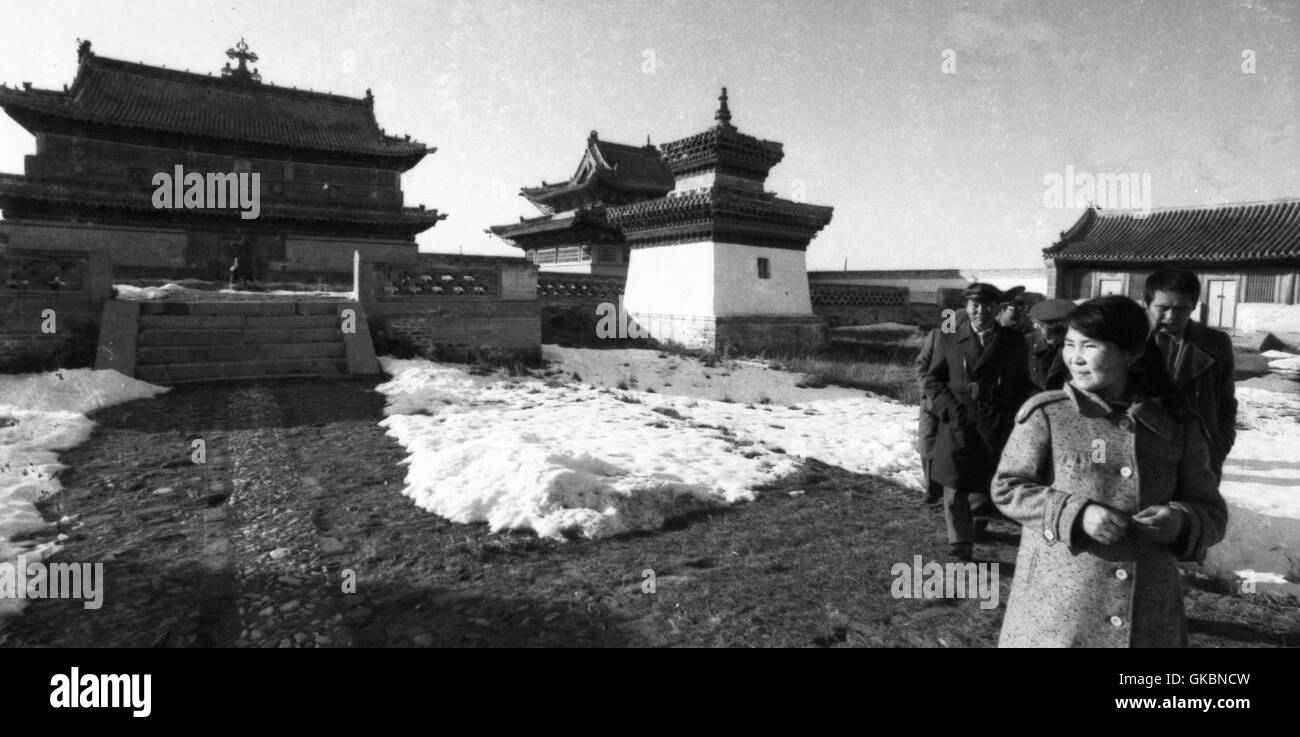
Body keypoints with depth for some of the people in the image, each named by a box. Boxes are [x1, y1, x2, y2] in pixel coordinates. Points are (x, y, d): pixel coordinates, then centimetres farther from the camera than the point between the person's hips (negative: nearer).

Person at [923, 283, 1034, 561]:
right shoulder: (948, 337, 3)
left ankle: (976, 523, 40)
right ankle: (960, 544, 12)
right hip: (958, 424, -1)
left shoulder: (1013, 340, 6)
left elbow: (1023, 384, 12)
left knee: (989, 484, 11)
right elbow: (933, 379, 6)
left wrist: (1012, 415, -2)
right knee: (956, 486, 1)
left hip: (998, 427, 1)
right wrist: (949, 409, -7)